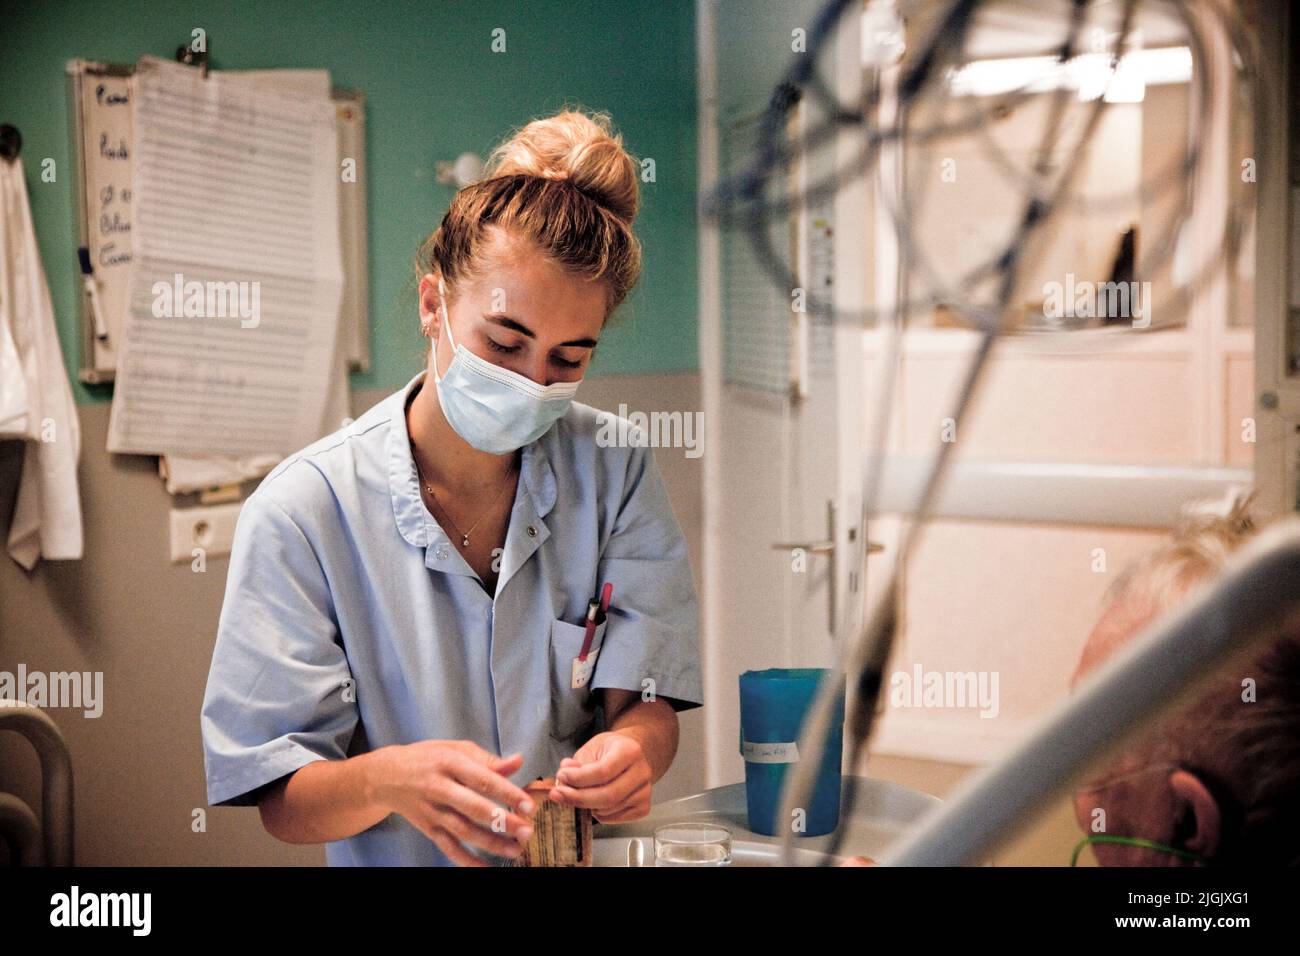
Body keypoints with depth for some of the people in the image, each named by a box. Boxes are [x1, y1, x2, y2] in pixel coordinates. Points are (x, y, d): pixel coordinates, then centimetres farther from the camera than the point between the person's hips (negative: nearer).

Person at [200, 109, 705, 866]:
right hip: (398, 862, -1)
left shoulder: (614, 467, 0)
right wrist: (389, 779, -26)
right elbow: (283, 802, -7)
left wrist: (632, 748, -21)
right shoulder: (302, 510, -8)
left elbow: (648, 707, 0)